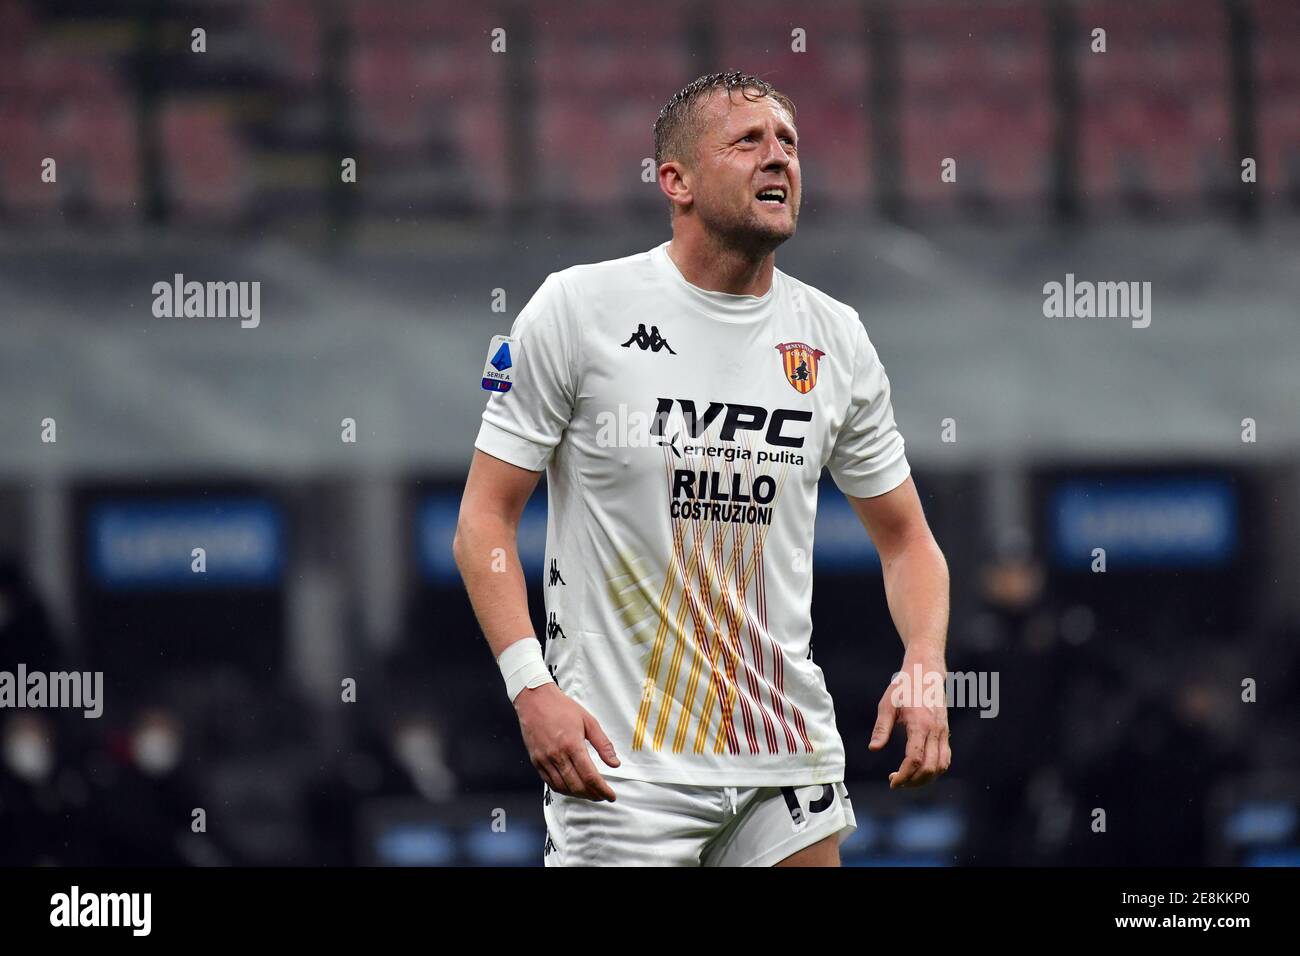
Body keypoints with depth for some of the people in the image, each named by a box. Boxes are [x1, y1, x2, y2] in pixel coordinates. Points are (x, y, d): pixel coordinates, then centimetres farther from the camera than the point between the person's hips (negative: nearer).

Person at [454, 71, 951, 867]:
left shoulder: (835, 338, 7)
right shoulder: (579, 308, -5)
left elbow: (906, 537, 14)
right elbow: (485, 519, -5)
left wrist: (925, 668, -5)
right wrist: (530, 688, -18)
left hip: (789, 756, 4)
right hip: (621, 759, -4)